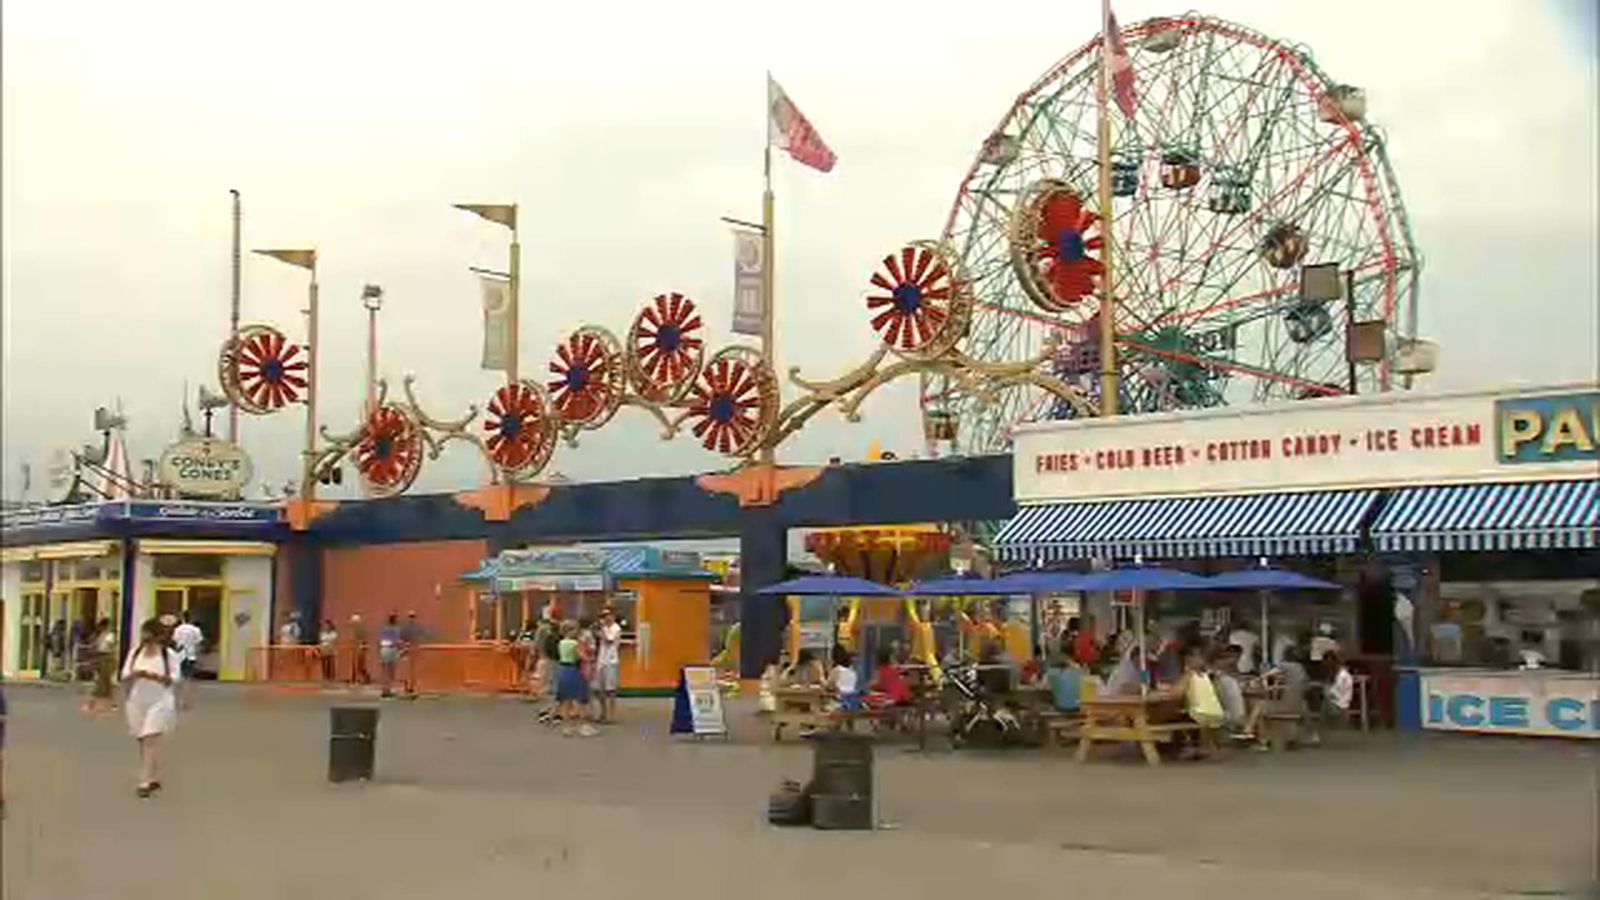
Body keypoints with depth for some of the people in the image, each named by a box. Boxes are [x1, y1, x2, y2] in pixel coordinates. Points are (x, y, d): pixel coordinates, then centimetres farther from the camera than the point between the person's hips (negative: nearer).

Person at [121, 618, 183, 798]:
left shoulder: (169, 654, -6)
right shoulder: (135, 652, 6)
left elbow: (176, 677, -10)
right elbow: (124, 676, 3)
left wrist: (157, 677, -25)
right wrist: (134, 674, -19)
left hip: (159, 703, -5)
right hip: (137, 703, 5)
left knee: (150, 742, -12)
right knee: (142, 743, 10)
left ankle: (145, 782, -11)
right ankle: (152, 779, 25)